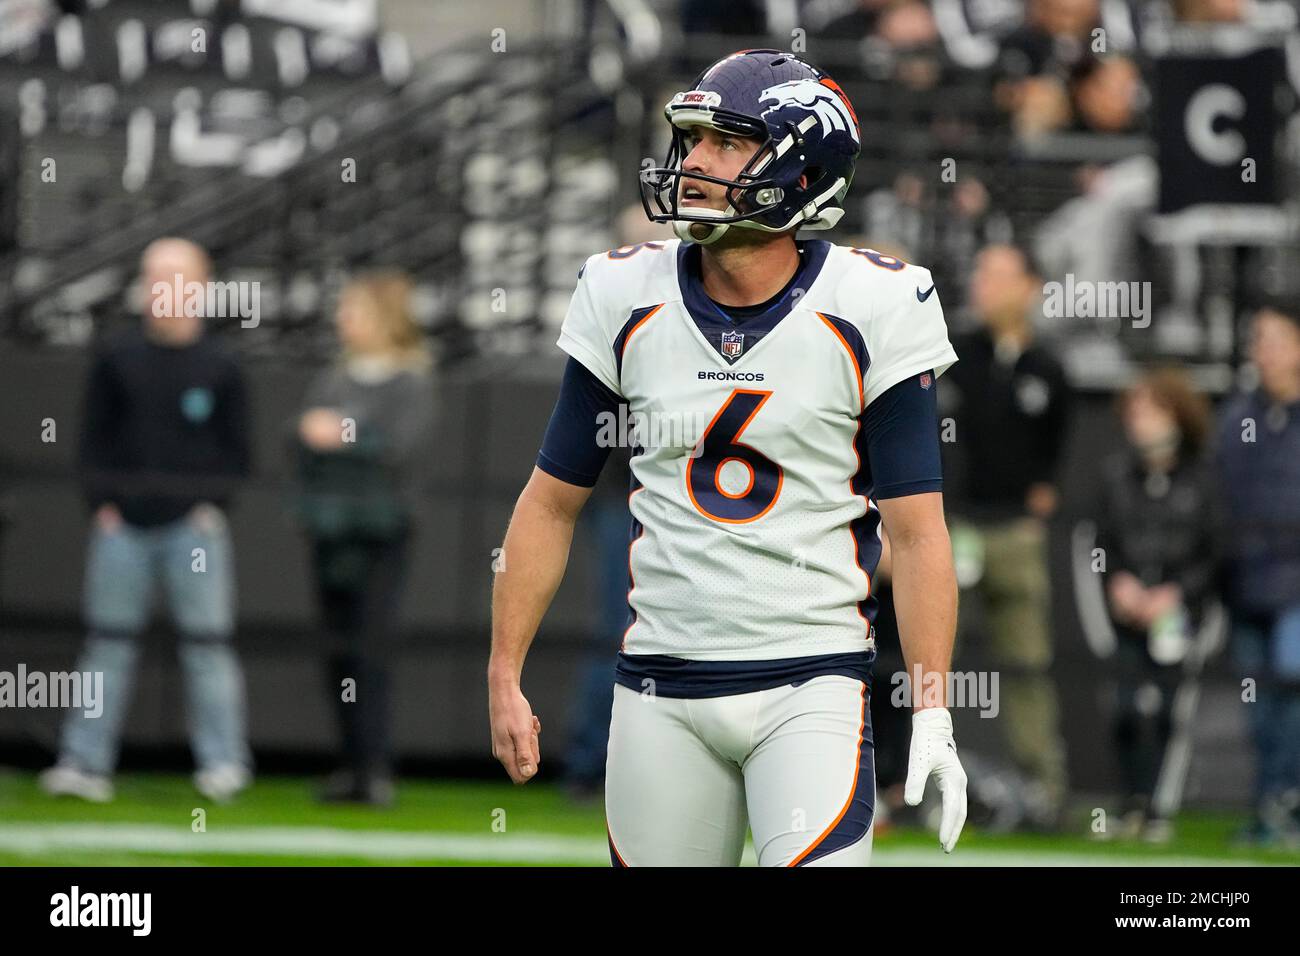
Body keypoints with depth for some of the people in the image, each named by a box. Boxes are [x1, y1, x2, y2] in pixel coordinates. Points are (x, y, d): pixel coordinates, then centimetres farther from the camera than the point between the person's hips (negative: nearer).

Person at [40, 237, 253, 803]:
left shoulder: (219, 368, 5)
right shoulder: (117, 361, 8)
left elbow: (236, 450, 7)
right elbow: (94, 439, 9)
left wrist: (213, 504, -5)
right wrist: (102, 503, -1)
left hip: (193, 524, -2)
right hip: (123, 525, 2)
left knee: (207, 644, -4)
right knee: (109, 643, 2)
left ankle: (224, 761, 1)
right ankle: (85, 762, 3)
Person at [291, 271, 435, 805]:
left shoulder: (411, 383, -1)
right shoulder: (331, 380, 16)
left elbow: (403, 445, -13)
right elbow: (303, 441, 10)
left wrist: (343, 437, -14)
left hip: (384, 528, -5)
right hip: (329, 527, 5)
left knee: (371, 645, -12)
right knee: (340, 646, 5)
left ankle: (375, 768, -13)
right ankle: (354, 765, 11)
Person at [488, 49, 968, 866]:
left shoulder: (870, 310, -5)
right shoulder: (628, 300, 3)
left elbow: (917, 531, -4)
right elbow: (552, 501, 12)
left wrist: (933, 714, -9)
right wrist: (505, 676, 8)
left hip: (811, 682, -3)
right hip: (662, 690, 3)